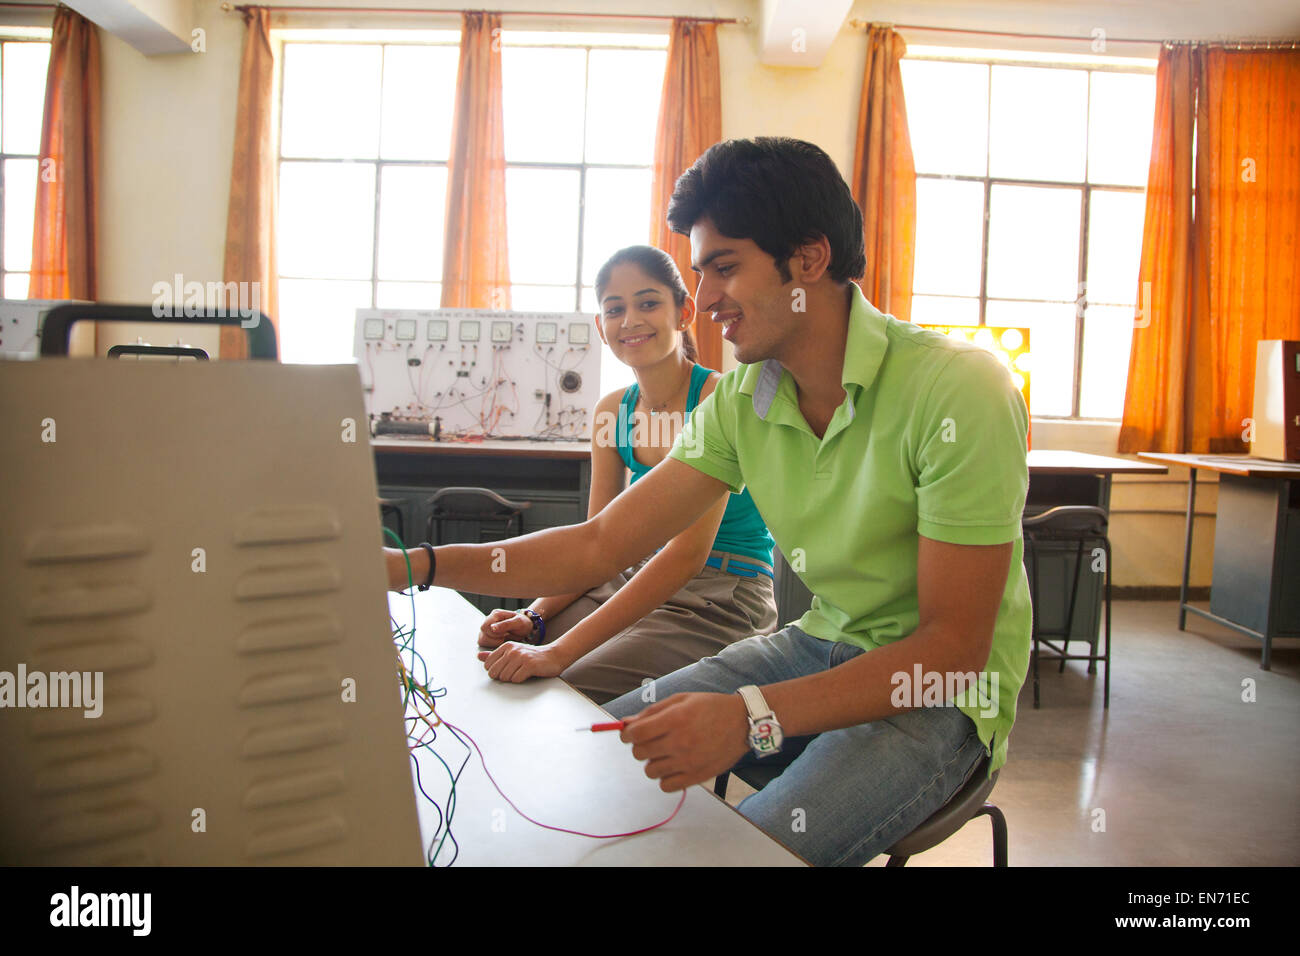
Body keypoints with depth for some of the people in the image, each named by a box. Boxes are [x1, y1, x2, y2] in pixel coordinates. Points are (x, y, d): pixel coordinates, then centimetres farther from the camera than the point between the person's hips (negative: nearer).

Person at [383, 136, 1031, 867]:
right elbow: (601, 545, -3)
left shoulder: (958, 392, -23)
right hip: (822, 645, 6)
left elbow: (953, 648, -23)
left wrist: (753, 716, -33)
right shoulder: (742, 397, -4)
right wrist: (414, 566, -13)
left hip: (943, 691, -5)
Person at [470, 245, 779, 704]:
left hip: (721, 601, -6)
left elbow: (688, 551, -24)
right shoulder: (613, 411, 8)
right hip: (635, 581, 6)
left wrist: (560, 652, -30)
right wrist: (535, 617, -10)